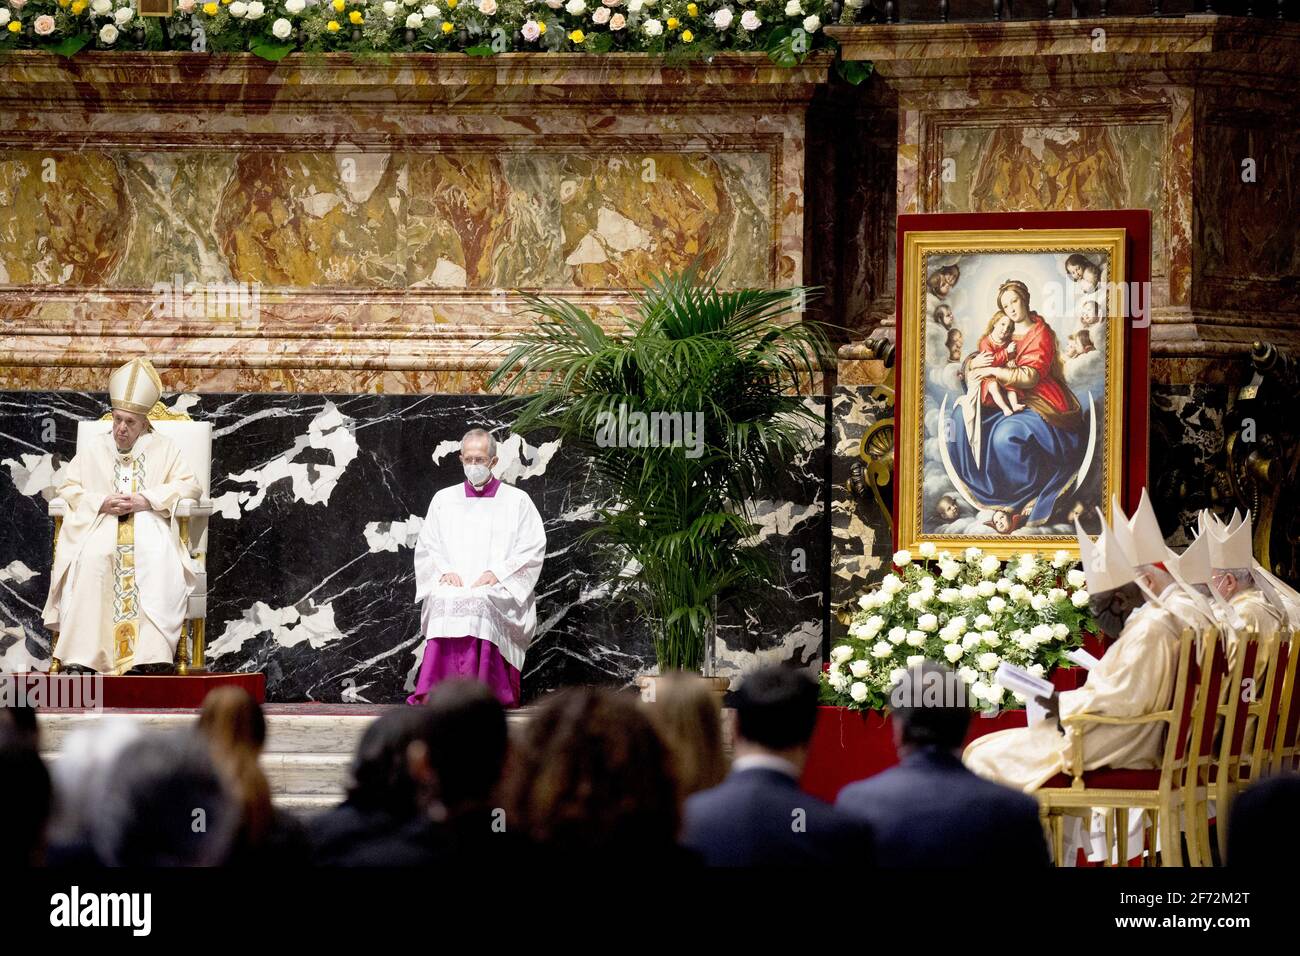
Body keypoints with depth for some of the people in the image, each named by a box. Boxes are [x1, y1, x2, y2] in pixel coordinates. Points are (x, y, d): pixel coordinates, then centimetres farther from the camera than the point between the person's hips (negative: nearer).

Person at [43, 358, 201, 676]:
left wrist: (147, 500, -9)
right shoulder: (94, 450, 19)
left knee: (157, 556, -37)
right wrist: (102, 504, -6)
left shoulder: (163, 450, 15)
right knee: (92, 556, -36)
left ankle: (151, 655, -42)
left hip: (148, 523, -1)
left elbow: (188, 485, 6)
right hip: (101, 525, 1)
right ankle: (78, 656, -40)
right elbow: (68, 488, 13)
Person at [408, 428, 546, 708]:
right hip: (452, 586, 2)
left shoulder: (517, 501, 13)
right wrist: (444, 572, -3)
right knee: (445, 601, -34)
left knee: (478, 602, -37)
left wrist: (496, 574, -8)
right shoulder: (444, 500, 22)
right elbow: (426, 548, 18)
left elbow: (532, 550, 5)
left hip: (499, 590, -2)